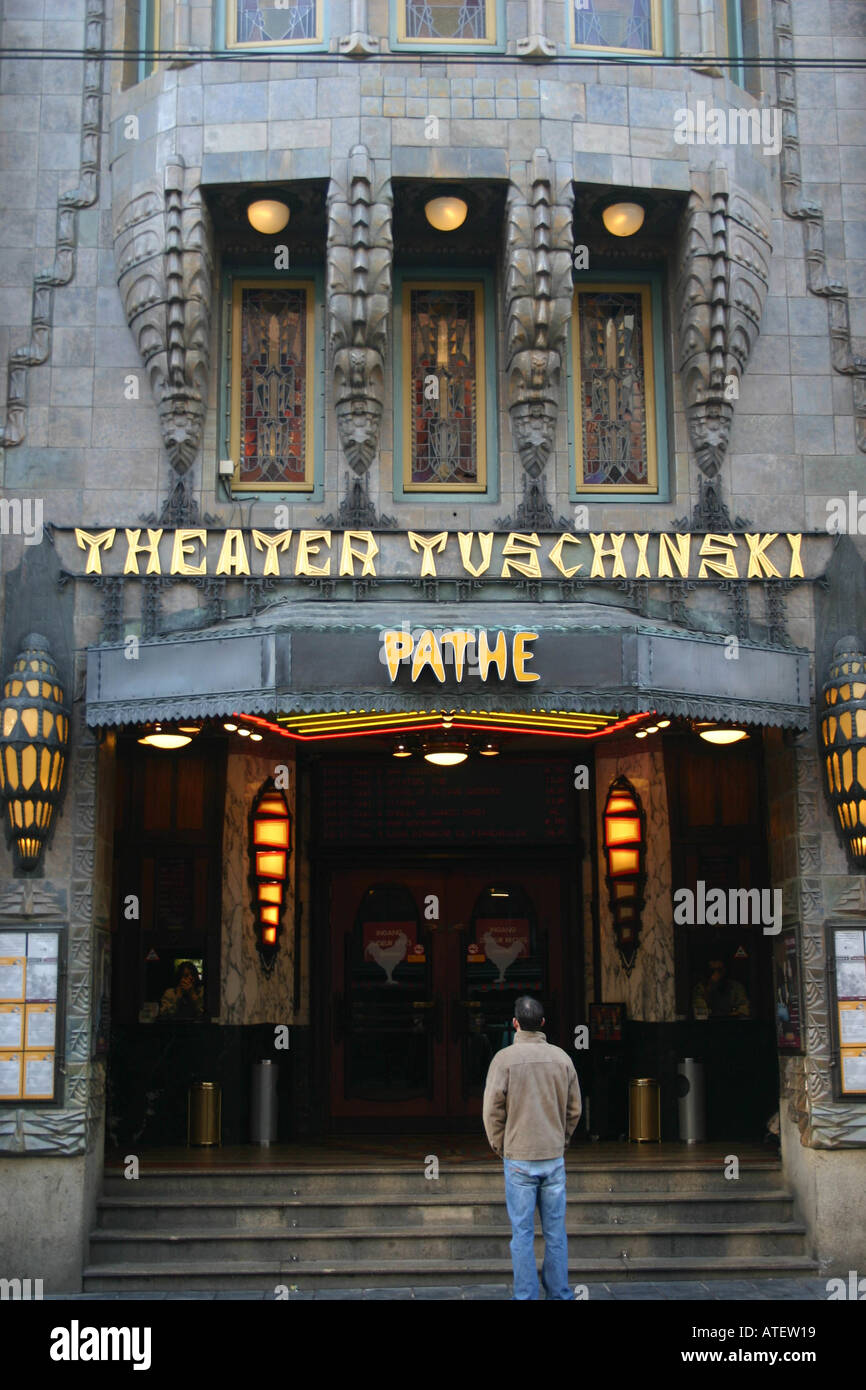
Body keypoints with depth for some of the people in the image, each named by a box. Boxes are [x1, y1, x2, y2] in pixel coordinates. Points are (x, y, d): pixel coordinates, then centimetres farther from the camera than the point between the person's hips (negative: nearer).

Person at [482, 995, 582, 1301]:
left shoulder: (504, 1058, -9)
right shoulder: (561, 1058, 1)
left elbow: (493, 1110, -7)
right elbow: (574, 1108, 8)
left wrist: (499, 1147, 6)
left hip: (519, 1158, -3)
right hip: (554, 1158, 3)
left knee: (522, 1232, 3)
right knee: (555, 1231, 11)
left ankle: (525, 1295, 7)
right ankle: (559, 1293, 17)